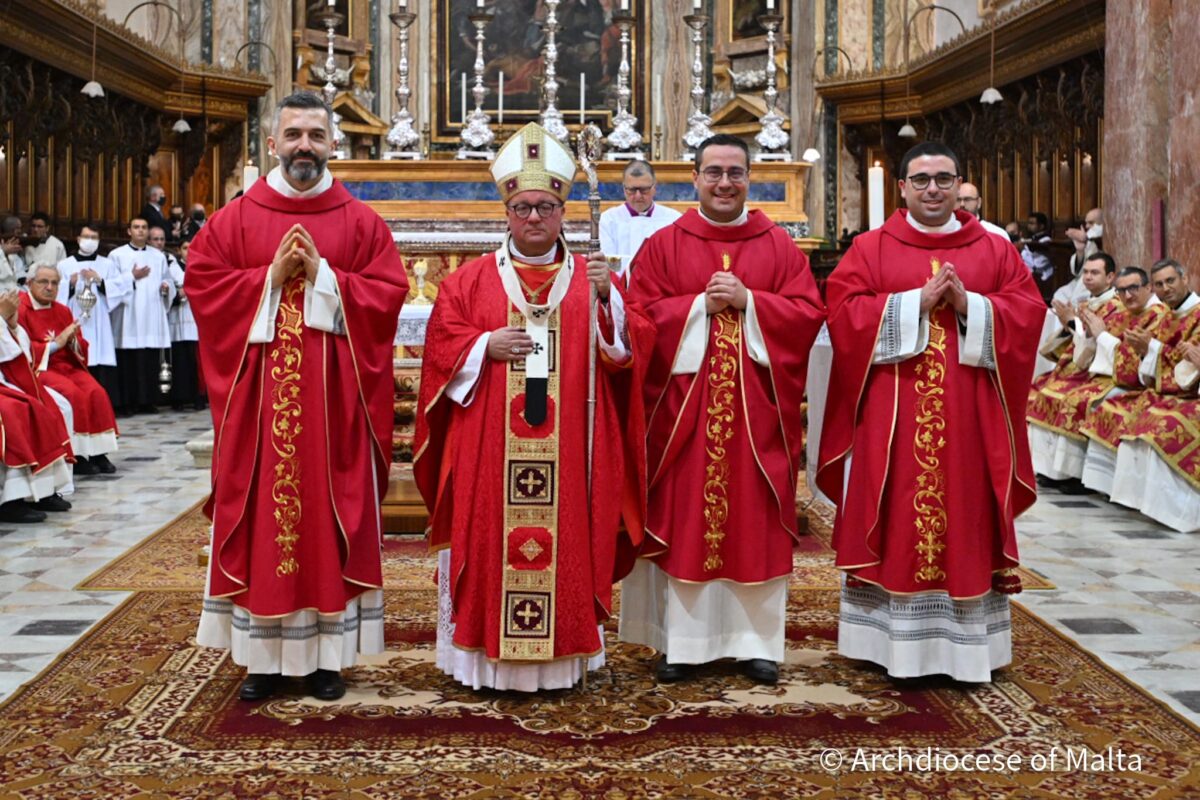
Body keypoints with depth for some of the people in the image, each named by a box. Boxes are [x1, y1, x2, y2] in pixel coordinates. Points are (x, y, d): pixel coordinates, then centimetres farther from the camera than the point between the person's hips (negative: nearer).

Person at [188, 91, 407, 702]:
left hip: (333, 398, 0)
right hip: (258, 395, 1)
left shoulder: (360, 221, 6)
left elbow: (388, 291, -2)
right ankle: (265, 654, 13)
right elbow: (200, 283, 0)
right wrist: (271, 278, -11)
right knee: (260, 514, 3)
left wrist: (323, 276, -13)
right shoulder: (236, 219, 7)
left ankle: (325, 654, 13)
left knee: (330, 514, 3)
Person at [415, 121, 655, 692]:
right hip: (488, 450, 0)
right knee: (487, 543, 1)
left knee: (568, 544, 3)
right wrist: (485, 346, -11)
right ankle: (487, 654, 13)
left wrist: (607, 299, -14)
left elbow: (635, 346, 1)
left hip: (569, 450, 0)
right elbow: (441, 346, 5)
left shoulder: (594, 279, 9)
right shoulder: (470, 280, 8)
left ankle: (565, 653, 15)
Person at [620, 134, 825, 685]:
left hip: (757, 408, 1)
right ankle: (680, 641, 12)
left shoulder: (778, 246, 8)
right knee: (682, 520, 2)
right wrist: (702, 304, -13)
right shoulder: (663, 245, 6)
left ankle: (756, 641, 15)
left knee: (756, 523, 5)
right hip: (683, 403, -1)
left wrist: (747, 301, -12)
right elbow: (642, 316, -3)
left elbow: (809, 312, 0)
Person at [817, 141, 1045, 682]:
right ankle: (896, 642, 10)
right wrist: (917, 302, -14)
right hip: (891, 417, -1)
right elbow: (843, 312, -6)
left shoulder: (995, 250, 10)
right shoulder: (869, 249, 6)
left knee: (967, 521, 5)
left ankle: (967, 646, 14)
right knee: (893, 523, 1)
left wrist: (969, 307, -14)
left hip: (969, 417, 2)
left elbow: (1028, 313, 2)